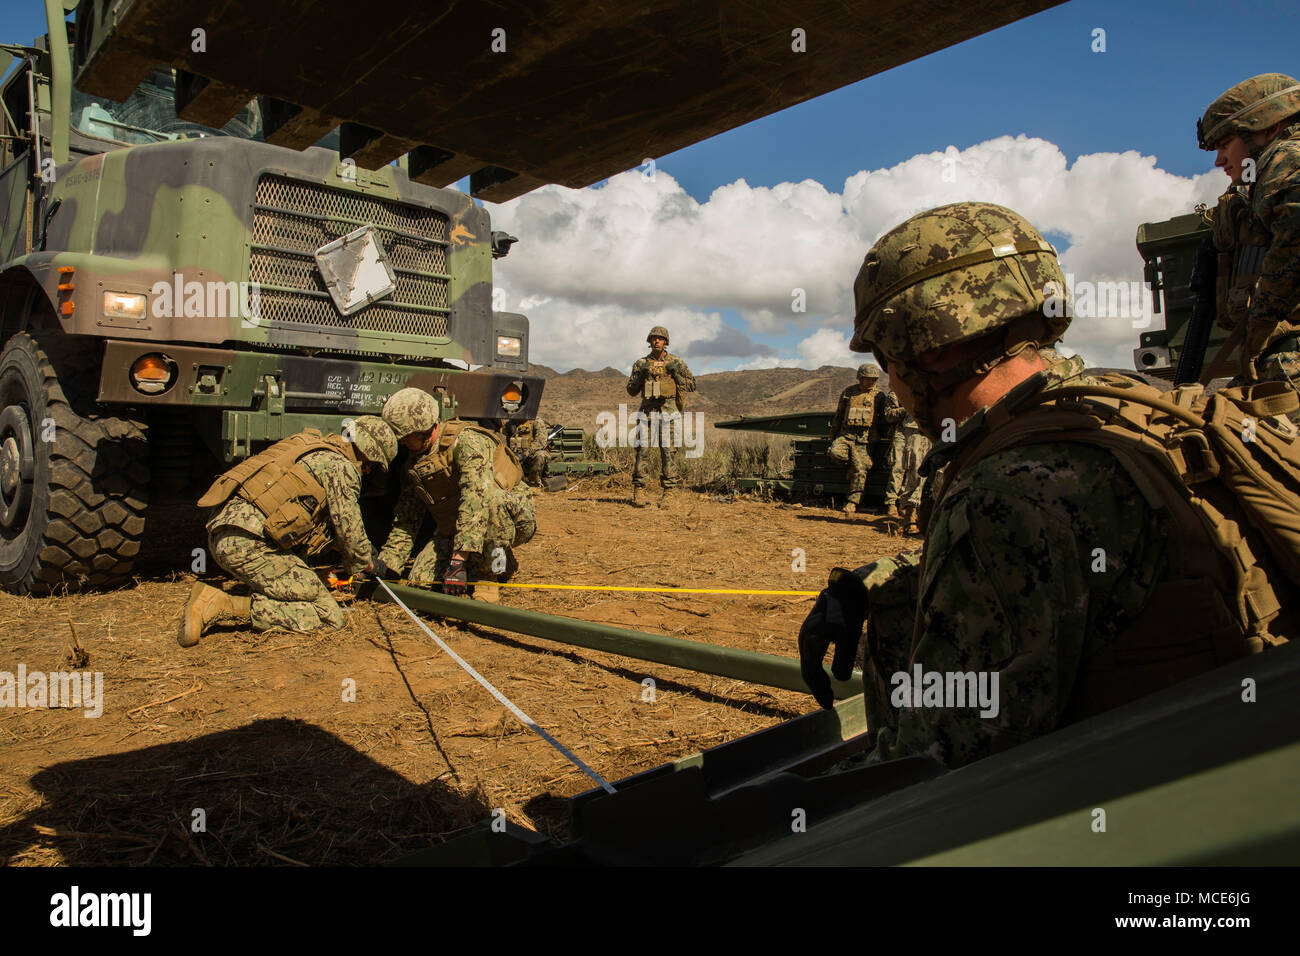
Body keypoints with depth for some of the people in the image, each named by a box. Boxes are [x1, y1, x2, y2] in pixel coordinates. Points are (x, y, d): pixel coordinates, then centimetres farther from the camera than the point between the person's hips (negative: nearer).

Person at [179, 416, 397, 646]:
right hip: (251, 545, -10)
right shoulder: (340, 466, -1)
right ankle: (223, 607, -14)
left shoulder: (312, 449, 27)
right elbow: (348, 526, 2)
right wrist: (365, 563, 22)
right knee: (329, 615, -8)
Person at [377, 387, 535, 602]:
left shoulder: (466, 441, -22)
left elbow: (476, 497, -36)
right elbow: (405, 519, 10)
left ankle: (488, 576, -22)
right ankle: (478, 565, 12)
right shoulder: (414, 463, 5)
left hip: (512, 518, -7)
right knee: (420, 579, -13)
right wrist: (383, 564, -1)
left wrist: (459, 558, -42)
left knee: (491, 498, -40)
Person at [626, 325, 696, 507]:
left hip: (669, 410, -1)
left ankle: (667, 494, 1)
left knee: (670, 451, -4)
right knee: (642, 450, -4)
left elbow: (692, 385, 6)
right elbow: (631, 390, 10)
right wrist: (640, 374, -6)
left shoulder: (676, 362, 7)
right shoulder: (641, 363, 10)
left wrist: (676, 372, -8)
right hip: (648, 411, 1)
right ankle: (637, 493, 0)